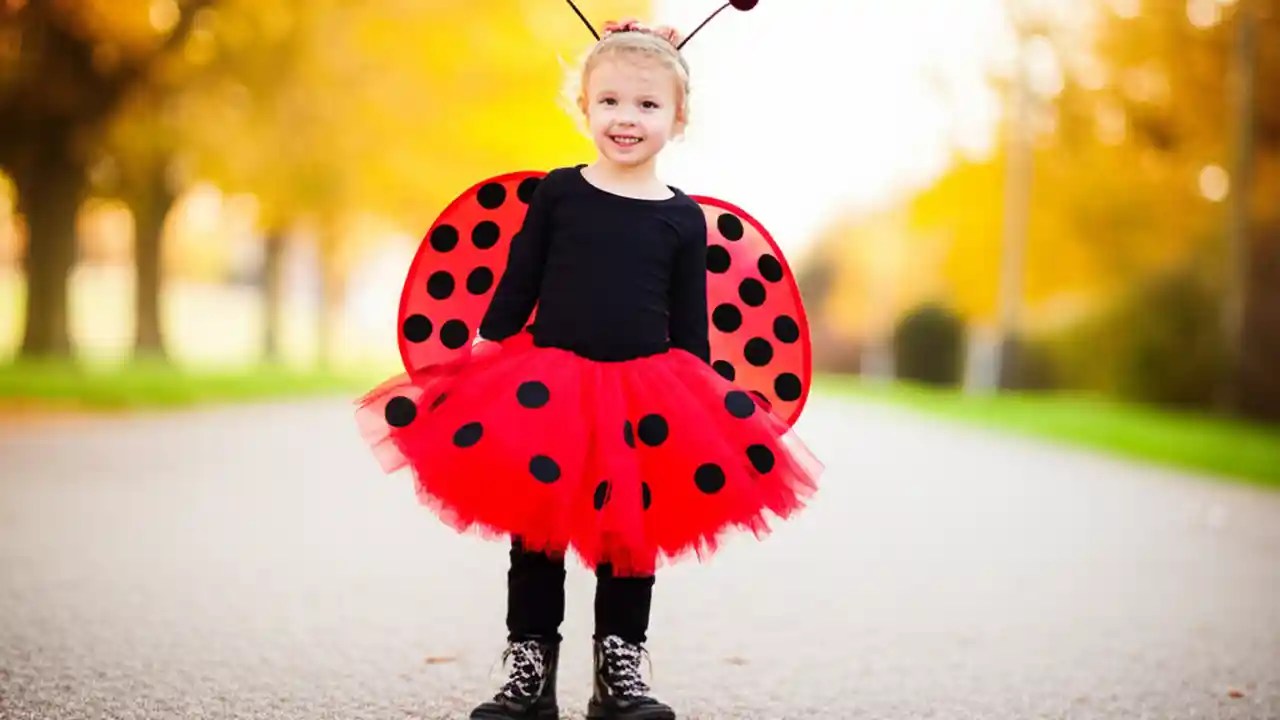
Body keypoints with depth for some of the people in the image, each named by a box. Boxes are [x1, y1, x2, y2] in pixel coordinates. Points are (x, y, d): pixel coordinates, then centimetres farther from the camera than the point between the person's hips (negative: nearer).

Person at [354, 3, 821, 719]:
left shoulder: (684, 218, 1)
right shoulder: (557, 193, 1)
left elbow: (692, 325, 6)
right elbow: (515, 290, 5)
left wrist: (703, 408, 3)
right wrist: (480, 368, 0)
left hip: (646, 396, 0)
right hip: (545, 387, 0)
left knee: (632, 532, 8)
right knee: (536, 528, 6)